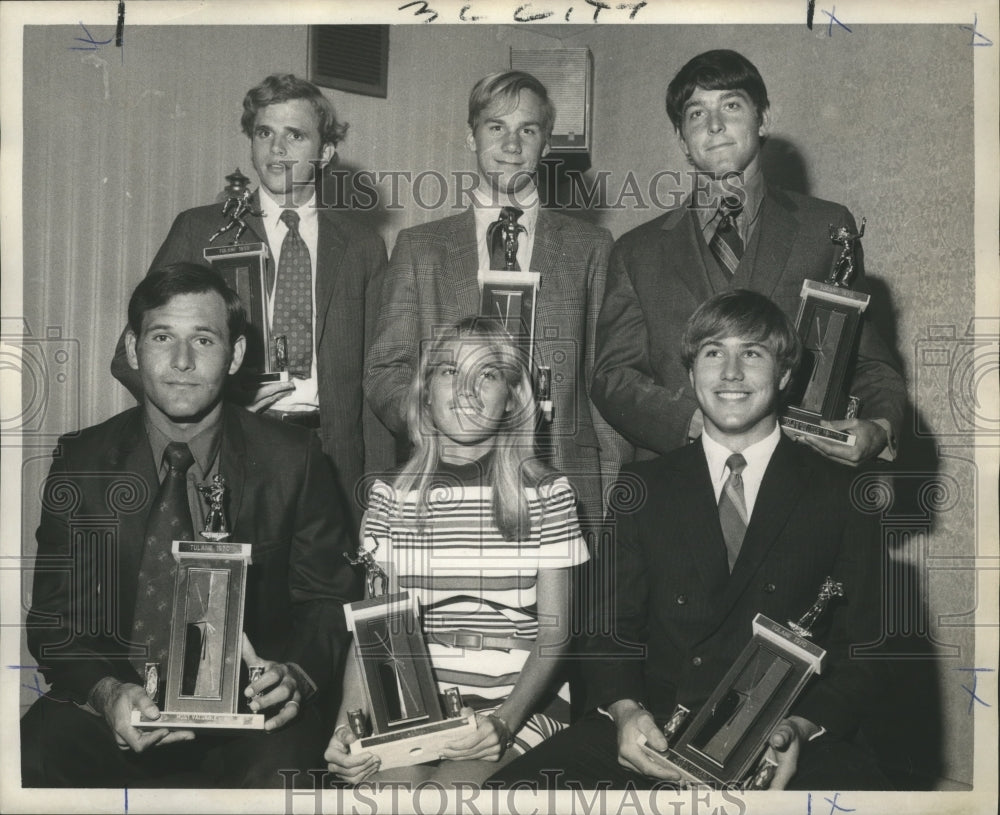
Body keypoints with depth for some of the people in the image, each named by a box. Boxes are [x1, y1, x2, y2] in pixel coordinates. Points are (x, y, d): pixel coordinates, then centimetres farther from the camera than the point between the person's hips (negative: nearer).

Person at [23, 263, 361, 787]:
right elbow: (56, 617, 2)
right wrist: (106, 692, -20)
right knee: (37, 753, -28)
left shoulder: (294, 460, -1)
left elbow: (329, 600, 3)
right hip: (121, 704, 1)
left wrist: (296, 674, -19)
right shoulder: (81, 463, 3)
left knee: (274, 770, -32)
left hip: (249, 706, -1)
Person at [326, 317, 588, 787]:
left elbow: (554, 632, 0)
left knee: (455, 786, -29)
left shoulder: (546, 494, 4)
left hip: (521, 700, -1)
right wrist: (348, 723, -15)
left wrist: (506, 720, -17)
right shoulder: (392, 497, 9)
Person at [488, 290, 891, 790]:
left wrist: (800, 728, -14)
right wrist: (624, 708, -10)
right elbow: (615, 626, 11)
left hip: (787, 743, -2)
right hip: (653, 729, 2)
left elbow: (861, 653, 5)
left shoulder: (840, 494, 7)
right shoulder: (644, 487, 13)